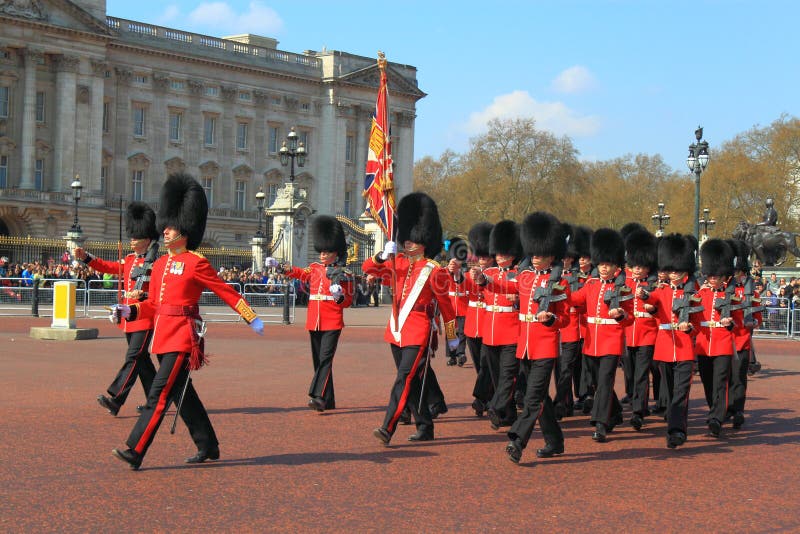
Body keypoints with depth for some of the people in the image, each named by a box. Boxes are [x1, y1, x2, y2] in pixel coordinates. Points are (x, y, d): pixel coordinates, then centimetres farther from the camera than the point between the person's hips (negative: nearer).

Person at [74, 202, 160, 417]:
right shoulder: (130, 259, 13)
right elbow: (110, 267, 18)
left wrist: (143, 295, -29)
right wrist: (85, 257, 9)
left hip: (145, 318, -9)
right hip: (129, 318, 9)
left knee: (133, 357, -11)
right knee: (142, 359, 12)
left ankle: (114, 398, -18)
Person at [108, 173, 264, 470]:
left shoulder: (196, 263, -7)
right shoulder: (160, 264, 14)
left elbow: (226, 292, -3)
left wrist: (252, 319, -2)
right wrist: (128, 311, 3)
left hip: (183, 336, -8)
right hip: (163, 335, 8)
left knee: (160, 392, -12)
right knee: (182, 393, 13)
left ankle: (135, 452, -15)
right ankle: (208, 447, 24)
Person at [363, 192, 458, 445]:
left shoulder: (434, 271, -5)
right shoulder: (399, 263, 9)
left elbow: (446, 306, 2)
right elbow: (367, 268, 7)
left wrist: (452, 337, 7)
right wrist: (383, 255, -14)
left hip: (417, 334, -6)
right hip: (397, 331, 6)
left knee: (404, 381, -13)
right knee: (412, 382, 13)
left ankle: (387, 429, -19)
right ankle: (425, 428, 23)